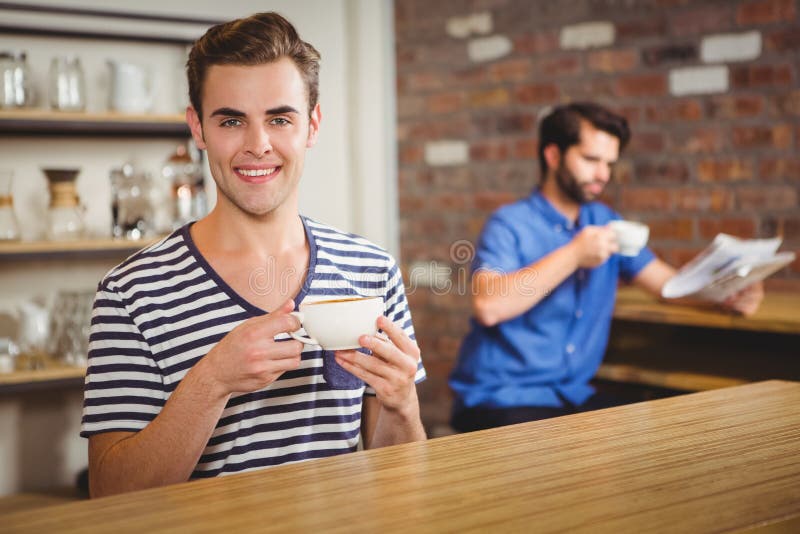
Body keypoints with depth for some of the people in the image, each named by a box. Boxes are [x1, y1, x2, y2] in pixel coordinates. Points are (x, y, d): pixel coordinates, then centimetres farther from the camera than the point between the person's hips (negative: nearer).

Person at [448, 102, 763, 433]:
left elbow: (666, 281, 10)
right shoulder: (510, 224, -8)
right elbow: (488, 306, -26)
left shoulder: (604, 222, 13)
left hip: (573, 394, 7)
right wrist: (573, 256, -23)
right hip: (501, 401, -6)